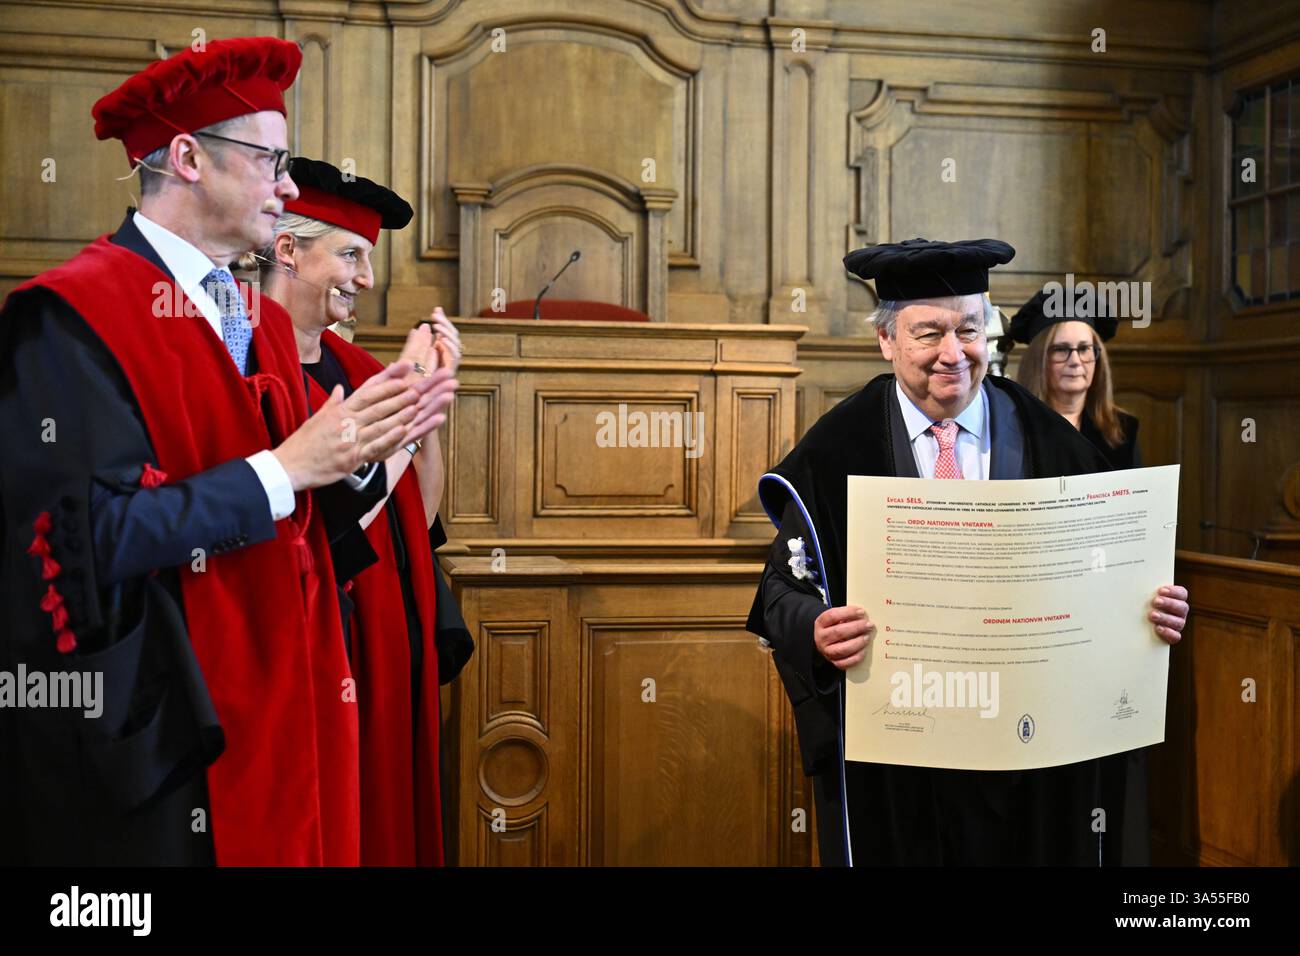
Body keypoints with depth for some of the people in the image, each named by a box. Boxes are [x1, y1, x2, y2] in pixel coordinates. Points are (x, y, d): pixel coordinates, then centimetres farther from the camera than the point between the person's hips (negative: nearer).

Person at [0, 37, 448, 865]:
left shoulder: (265, 323, 10)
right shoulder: (72, 316, -14)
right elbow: (94, 538, -22)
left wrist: (362, 453, -7)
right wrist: (285, 467, -20)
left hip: (280, 708, 7)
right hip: (148, 731, -7)